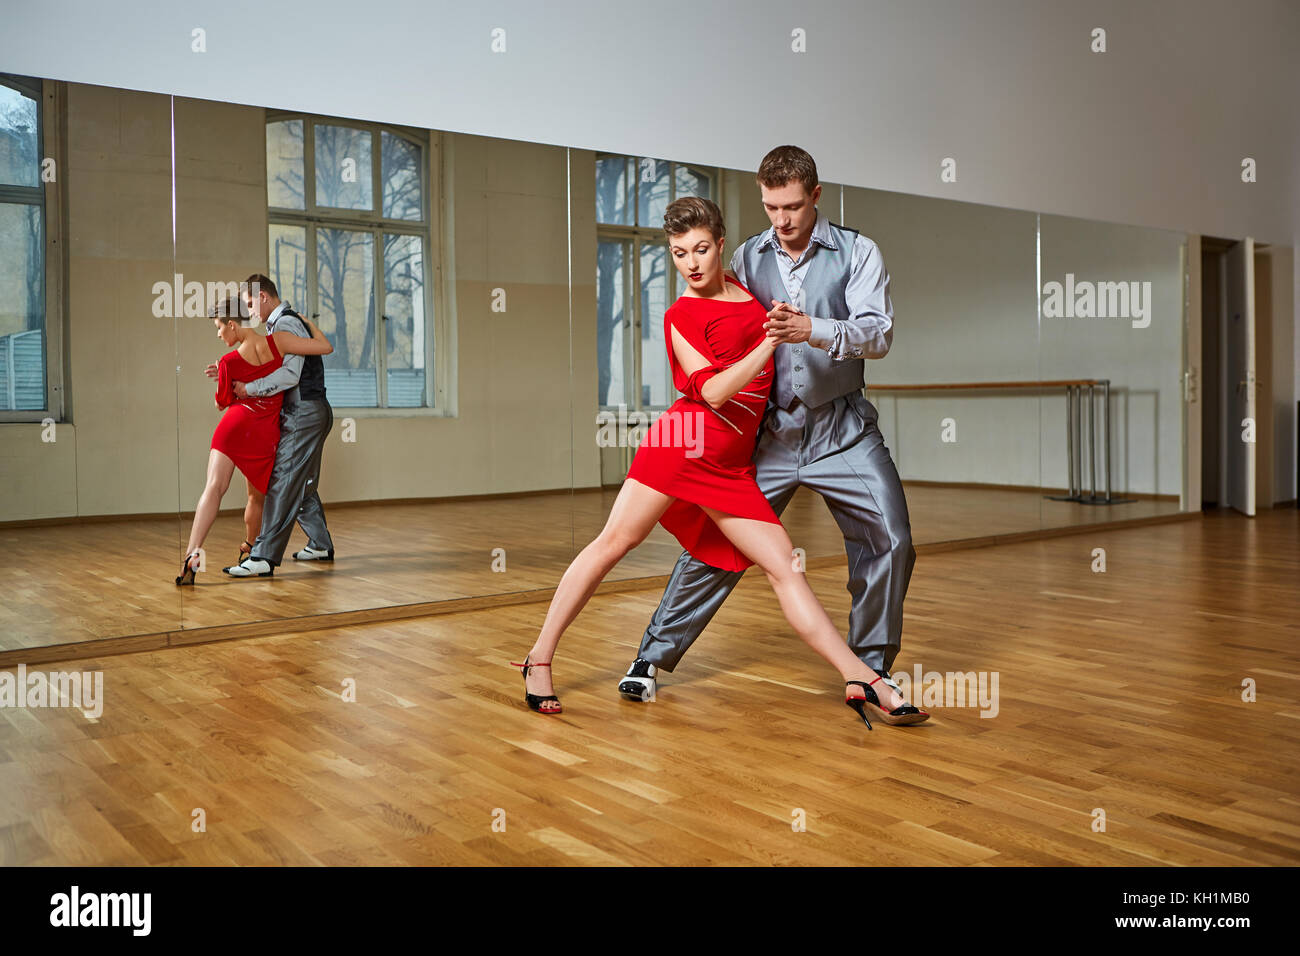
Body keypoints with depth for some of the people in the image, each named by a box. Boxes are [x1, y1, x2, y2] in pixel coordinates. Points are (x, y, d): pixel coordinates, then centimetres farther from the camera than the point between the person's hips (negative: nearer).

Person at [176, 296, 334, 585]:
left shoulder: (229, 362, -4)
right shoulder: (277, 341, -3)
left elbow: (221, 403, 10)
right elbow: (325, 346, 0)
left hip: (235, 425, -3)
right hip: (267, 433, 3)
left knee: (214, 487, -13)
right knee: (257, 497, 20)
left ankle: (193, 553, -32)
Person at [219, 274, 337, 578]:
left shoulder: (286, 324, -12)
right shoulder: (287, 322, 20)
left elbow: (288, 375, -23)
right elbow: (272, 370, 25)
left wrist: (249, 388, -19)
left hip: (304, 414, -11)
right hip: (308, 413, 11)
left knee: (284, 483, -14)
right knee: (302, 484, 17)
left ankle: (264, 557, -17)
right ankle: (321, 545, 26)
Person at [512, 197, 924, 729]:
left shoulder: (748, 290, 17)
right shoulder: (680, 316, 1)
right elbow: (713, 391, -14)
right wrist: (772, 340, -16)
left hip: (732, 466, 5)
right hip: (687, 441, -5)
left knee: (783, 563, -1)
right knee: (614, 542, -5)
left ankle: (859, 678, -5)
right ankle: (540, 659, 6)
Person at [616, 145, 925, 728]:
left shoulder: (857, 253, 0)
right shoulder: (747, 259, 7)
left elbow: (879, 333, -14)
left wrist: (813, 329, -30)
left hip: (841, 430, -1)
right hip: (768, 429, 1)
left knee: (890, 540, -11)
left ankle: (871, 672, 8)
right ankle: (654, 656, 14)